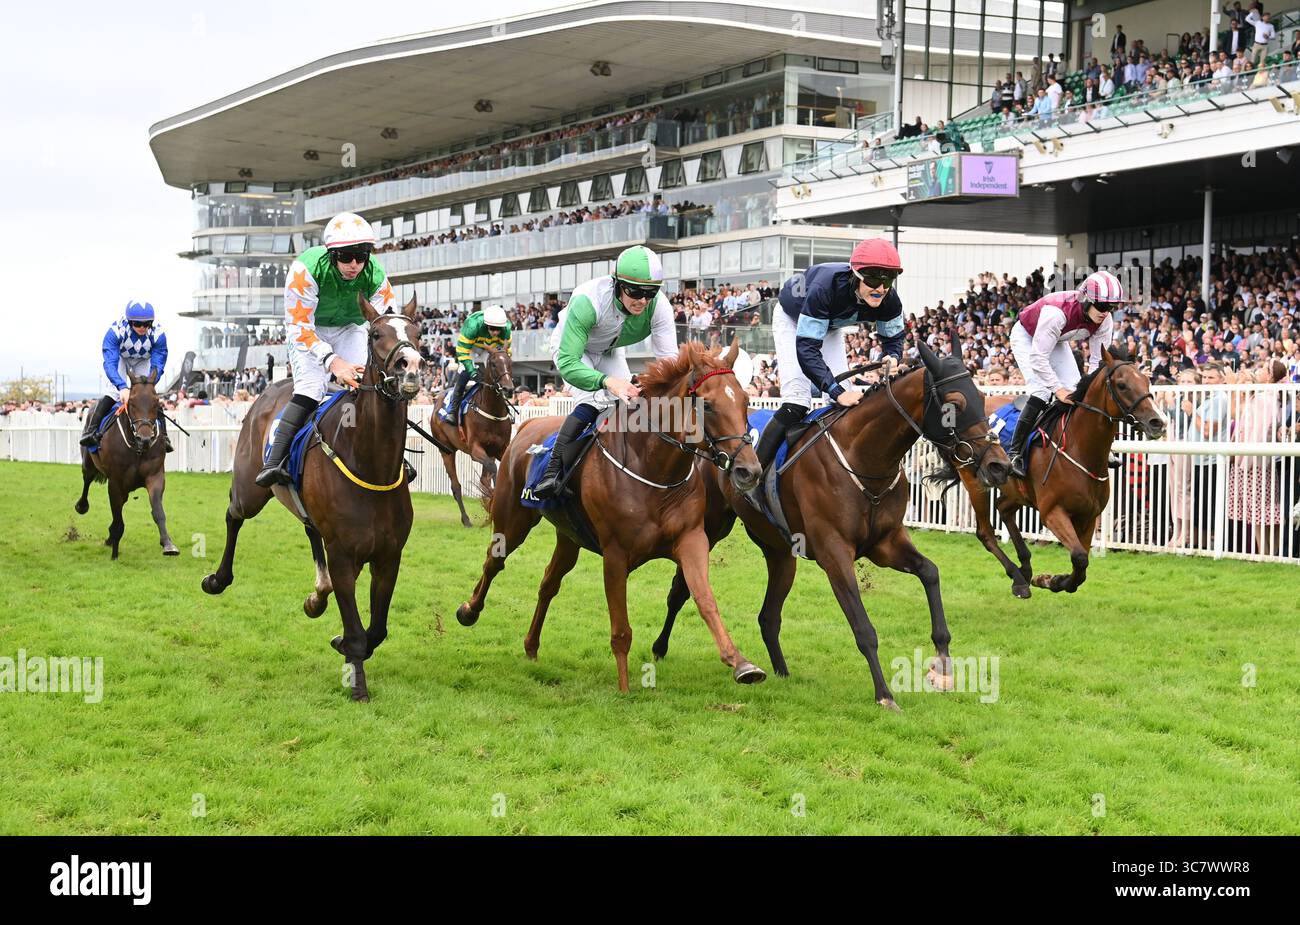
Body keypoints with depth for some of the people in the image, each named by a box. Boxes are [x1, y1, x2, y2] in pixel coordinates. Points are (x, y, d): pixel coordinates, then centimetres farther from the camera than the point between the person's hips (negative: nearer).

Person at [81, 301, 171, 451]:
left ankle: (163, 435, -3)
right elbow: (110, 364, -42)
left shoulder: (158, 334, -33)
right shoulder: (115, 331, -38)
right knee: (114, 391, -21)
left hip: (144, 361, 1)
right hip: (121, 358, -1)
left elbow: (157, 366, -31)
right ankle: (90, 430, -16)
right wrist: (122, 387, -56)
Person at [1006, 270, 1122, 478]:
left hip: (1057, 340, 7)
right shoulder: (1056, 312, -42)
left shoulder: (1105, 321, -23)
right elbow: (1038, 358, -37)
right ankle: (1015, 452, -18)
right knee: (1042, 391, -22)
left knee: (1075, 389, -4)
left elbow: (1098, 360, -14)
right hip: (1026, 337, -7)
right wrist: (1058, 389, -36)